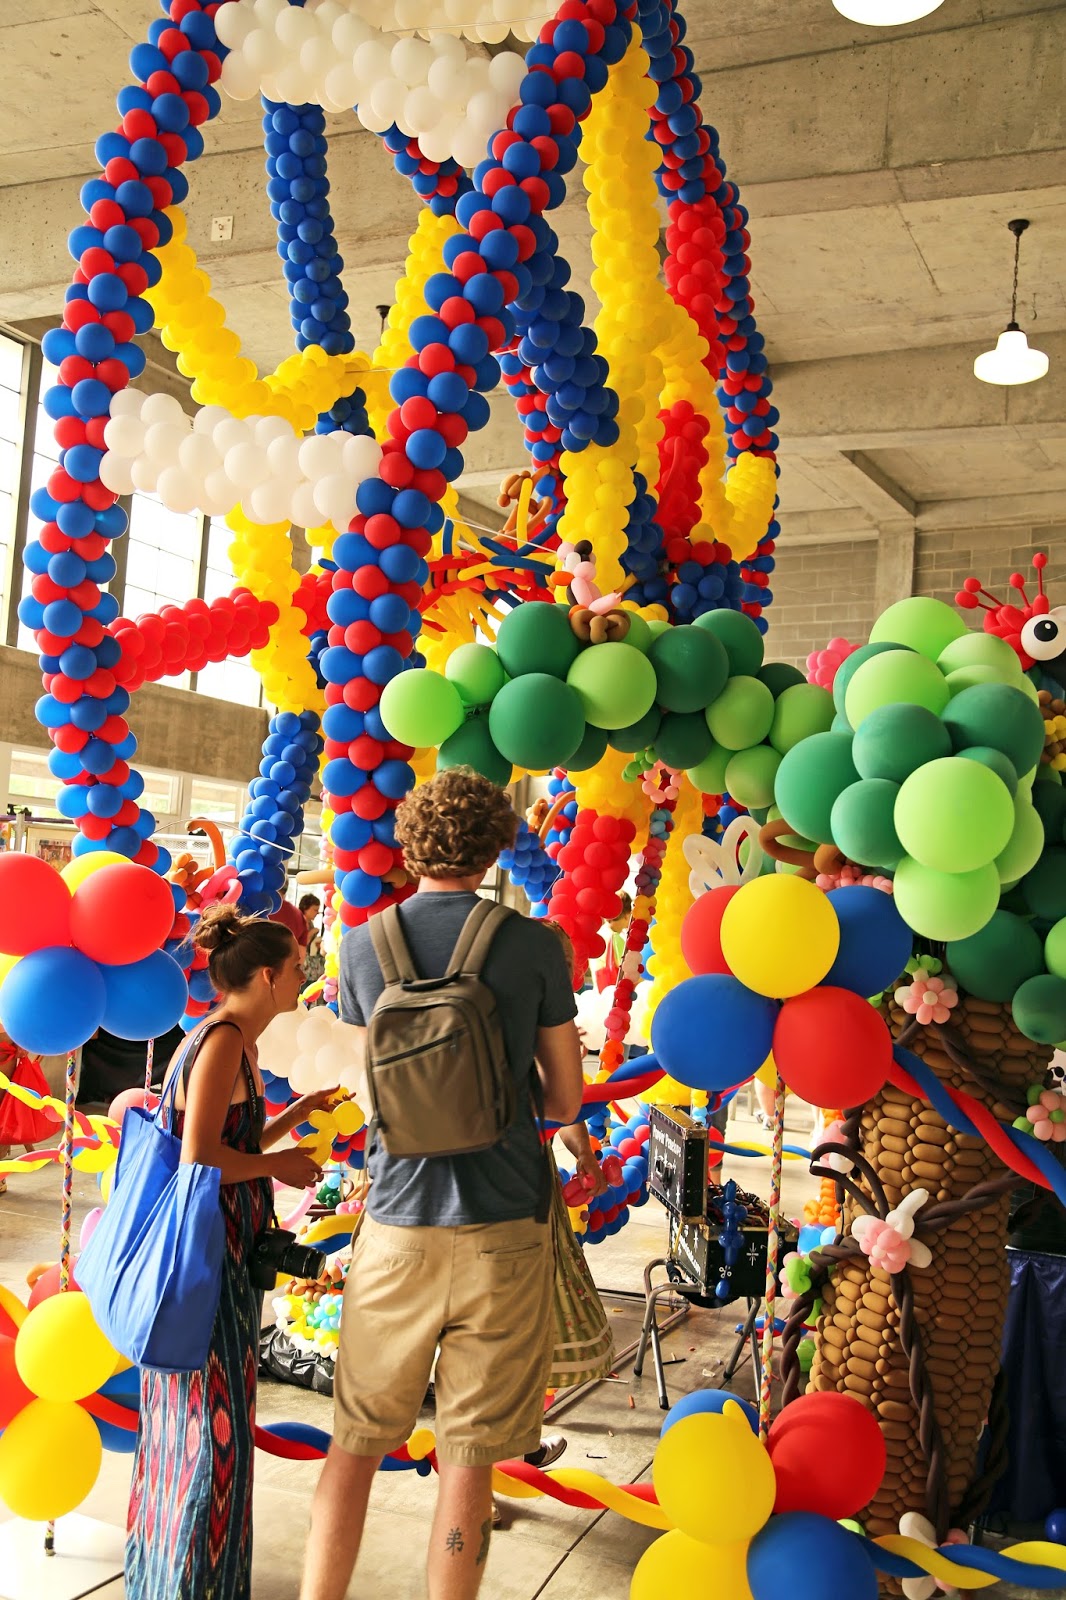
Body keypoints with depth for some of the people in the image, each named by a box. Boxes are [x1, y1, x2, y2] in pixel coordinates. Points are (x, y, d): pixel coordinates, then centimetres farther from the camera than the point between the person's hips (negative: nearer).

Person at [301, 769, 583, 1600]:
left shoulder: (363, 944, 1)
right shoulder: (531, 943, -5)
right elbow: (567, 1098, 2)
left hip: (397, 1223, 2)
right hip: (502, 1228, -2)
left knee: (356, 1445, 16)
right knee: (468, 1460, 8)